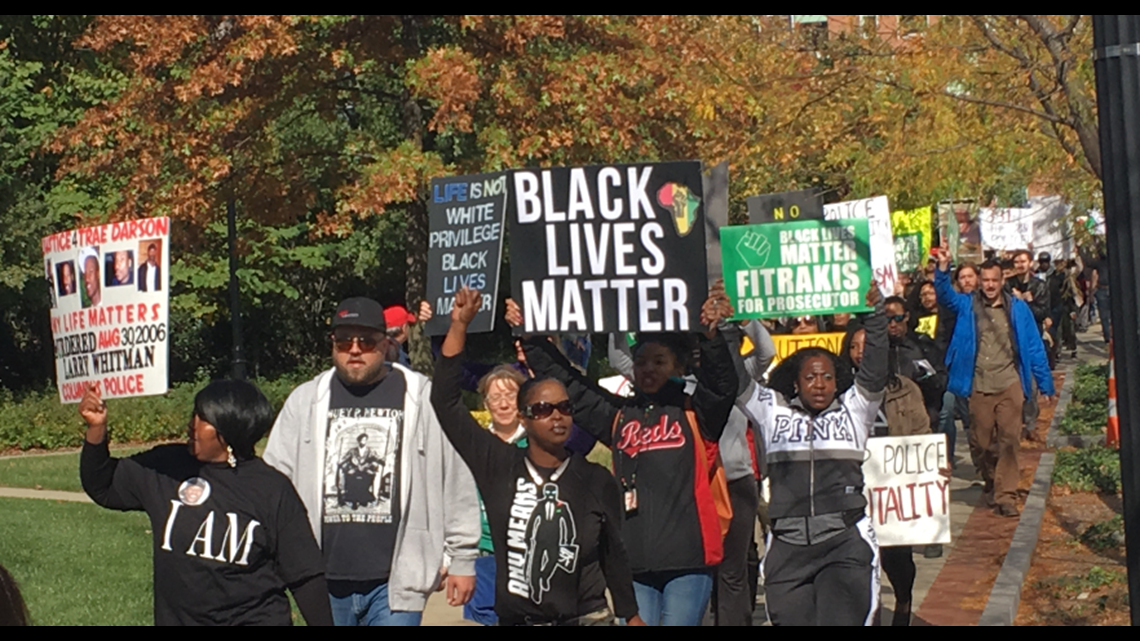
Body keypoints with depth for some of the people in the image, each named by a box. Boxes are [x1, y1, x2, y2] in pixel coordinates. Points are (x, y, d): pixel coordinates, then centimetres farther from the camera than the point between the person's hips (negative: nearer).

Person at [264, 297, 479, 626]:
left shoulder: (423, 398, 0)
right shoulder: (305, 401, 8)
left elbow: (456, 484, 2)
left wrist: (462, 559, 2)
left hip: (397, 580, -3)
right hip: (325, 580, 3)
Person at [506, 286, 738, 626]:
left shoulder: (694, 413, 4)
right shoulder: (619, 416, 15)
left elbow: (723, 385, -15)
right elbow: (566, 382, 17)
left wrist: (712, 337, -33)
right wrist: (531, 337, 10)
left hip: (687, 560, -4)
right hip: (634, 562, 4)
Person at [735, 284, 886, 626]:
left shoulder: (853, 411, 14)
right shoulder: (772, 412, 14)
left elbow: (874, 372, 1)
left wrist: (875, 311, -10)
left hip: (845, 542, -1)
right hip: (787, 547, 1)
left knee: (841, 619, -13)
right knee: (791, 620, -2)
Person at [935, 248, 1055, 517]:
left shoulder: (1017, 308, 7)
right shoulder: (967, 305, 8)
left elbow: (1034, 348, 9)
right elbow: (945, 295, -11)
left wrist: (1045, 383, 6)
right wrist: (943, 268, -28)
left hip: (1009, 384, -1)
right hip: (978, 387, 1)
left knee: (1009, 440, -7)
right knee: (980, 443, 7)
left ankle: (1005, 495, -6)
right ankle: (991, 484, 30)